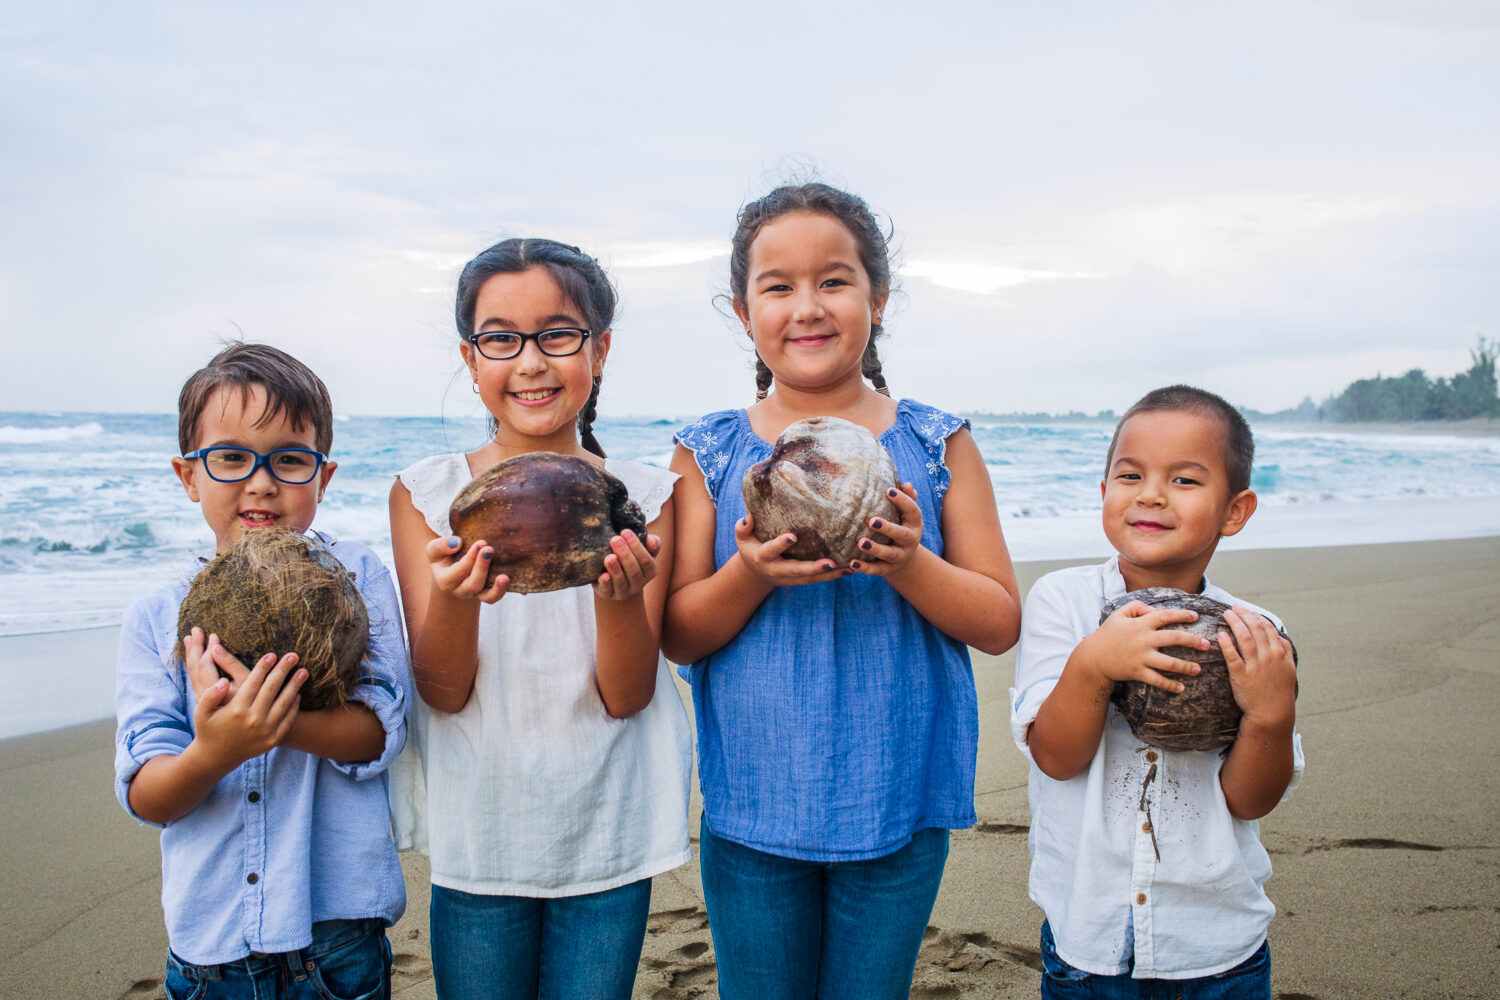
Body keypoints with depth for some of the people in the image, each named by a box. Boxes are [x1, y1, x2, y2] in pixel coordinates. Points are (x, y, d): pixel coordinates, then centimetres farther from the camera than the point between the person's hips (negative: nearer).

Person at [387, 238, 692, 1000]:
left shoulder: (642, 497, -4)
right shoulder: (425, 493, -4)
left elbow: (627, 696, -8)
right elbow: (443, 691, -8)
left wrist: (620, 598, -28)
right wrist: (452, 596, -28)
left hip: (607, 843, 0)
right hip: (476, 845, 0)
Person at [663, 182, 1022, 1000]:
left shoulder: (937, 445, -2)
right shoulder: (709, 454, -1)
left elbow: (1000, 624, -2)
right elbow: (679, 635, -1)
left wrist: (909, 565, -20)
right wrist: (752, 574, -20)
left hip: (899, 805, 0)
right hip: (752, 807, 0)